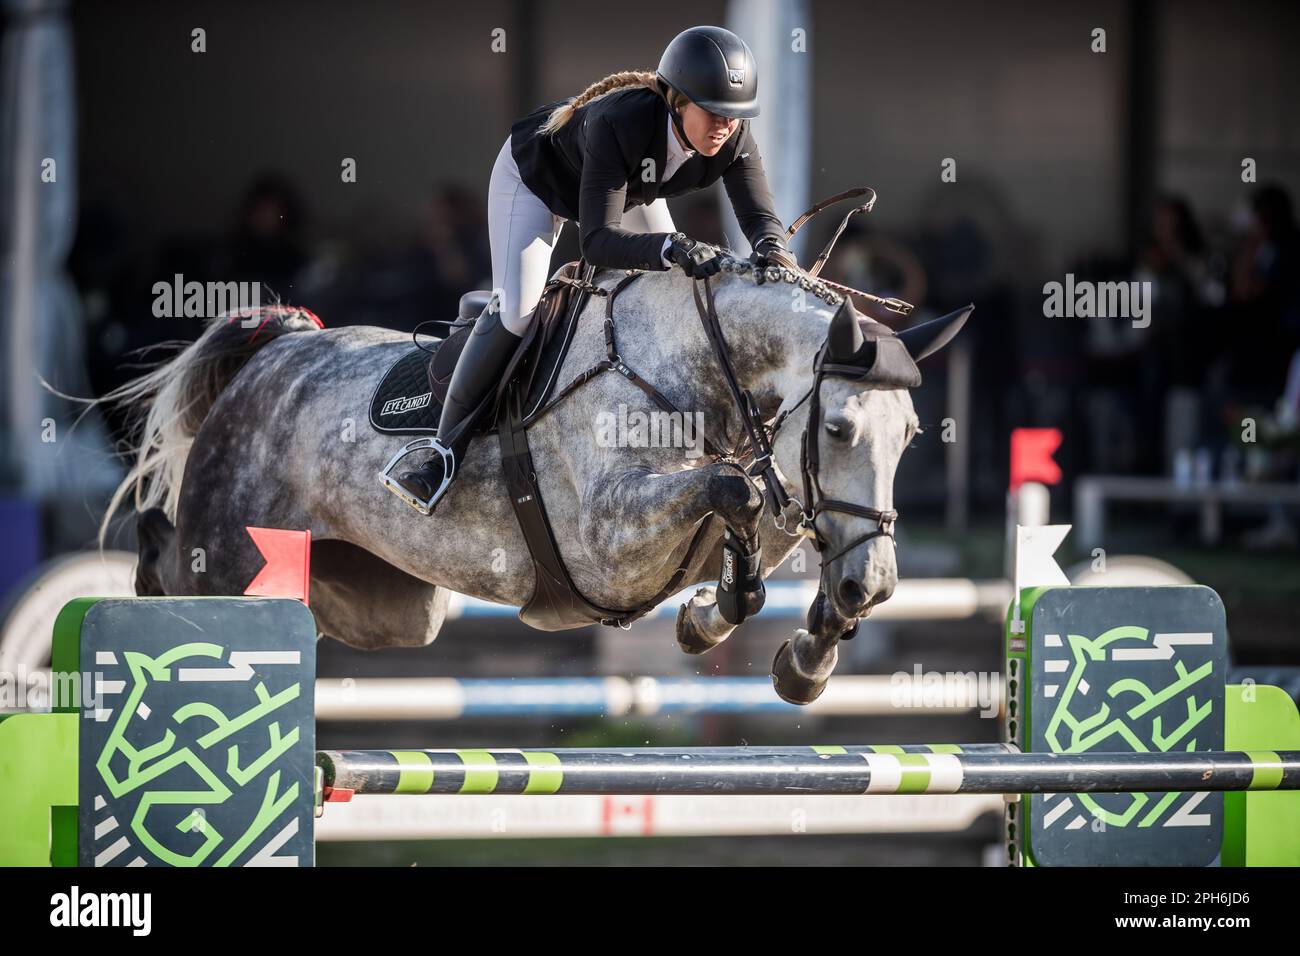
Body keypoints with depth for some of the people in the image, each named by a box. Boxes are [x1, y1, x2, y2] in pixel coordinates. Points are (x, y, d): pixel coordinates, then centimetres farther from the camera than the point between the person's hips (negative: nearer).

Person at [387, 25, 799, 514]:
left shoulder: (733, 138, -32)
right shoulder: (619, 124, -47)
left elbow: (760, 217, -31)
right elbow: (598, 241, -52)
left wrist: (772, 251, -56)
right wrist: (673, 249, -68)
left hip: (629, 185, 6)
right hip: (536, 174, -6)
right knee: (515, 310, -18)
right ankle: (445, 453, -13)